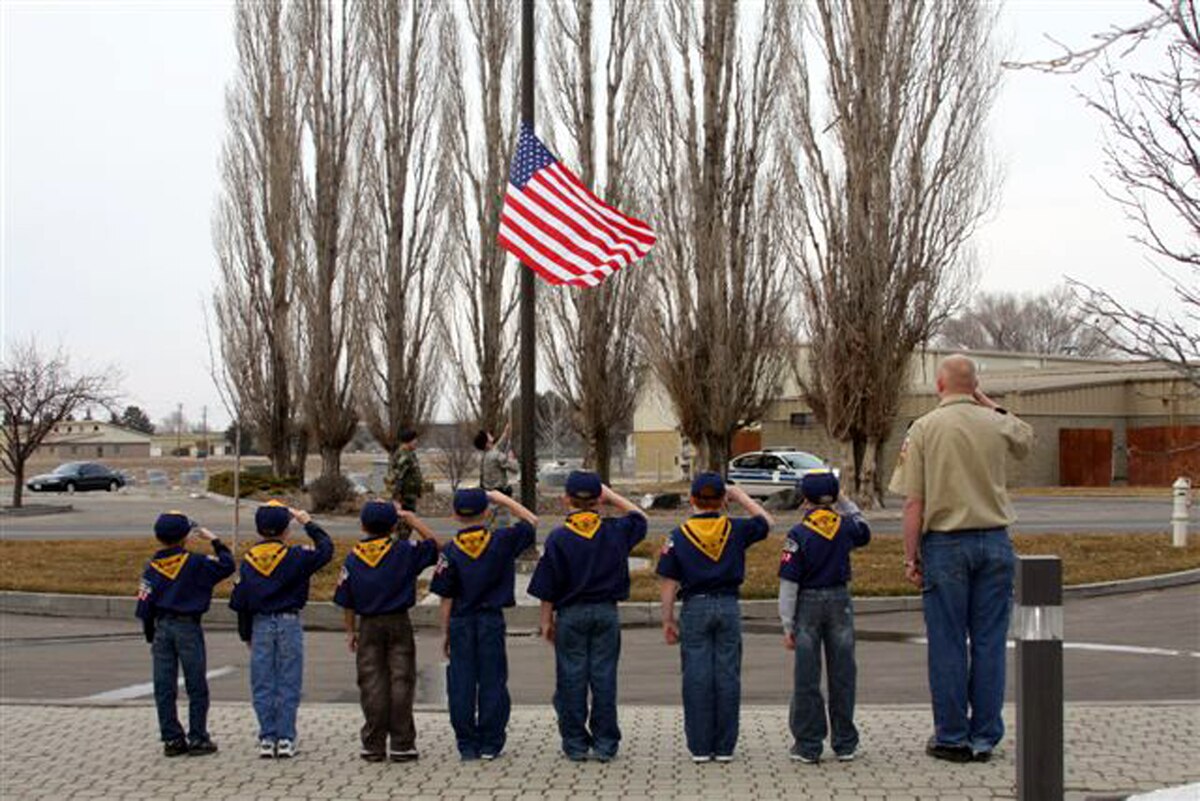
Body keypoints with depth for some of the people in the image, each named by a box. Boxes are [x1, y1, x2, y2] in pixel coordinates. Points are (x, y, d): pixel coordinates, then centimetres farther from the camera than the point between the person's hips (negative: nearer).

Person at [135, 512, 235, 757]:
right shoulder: (195, 563, -7)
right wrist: (214, 541, 8)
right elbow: (226, 565, -4)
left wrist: (151, 638, 14)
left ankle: (171, 739, 7)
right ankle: (198, 739, 4)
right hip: (188, 626, -3)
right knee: (197, 687, 4)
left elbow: (145, 605, 5)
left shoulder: (152, 566, 3)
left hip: (161, 627, 3)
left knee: (164, 688, 6)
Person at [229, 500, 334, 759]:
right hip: (289, 622, -2)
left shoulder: (249, 560, 4)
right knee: (288, 684, 3)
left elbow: (240, 601, 7)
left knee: (263, 686, 6)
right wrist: (308, 523, 10)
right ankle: (285, 739, 1)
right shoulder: (295, 555, -8)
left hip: (261, 624, 3)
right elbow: (326, 548, 1)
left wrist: (247, 635, 16)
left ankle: (267, 739, 5)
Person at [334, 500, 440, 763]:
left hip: (368, 625, 2)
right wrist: (410, 518, 7)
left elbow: (347, 601, 4)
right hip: (398, 623, -2)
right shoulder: (403, 551, -6)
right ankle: (401, 744, 1)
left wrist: (351, 631, 14)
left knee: (371, 685, 5)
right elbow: (432, 543, 6)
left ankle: (373, 745, 6)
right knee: (401, 682, 1)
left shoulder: (353, 558, 0)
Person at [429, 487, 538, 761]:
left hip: (461, 622, 0)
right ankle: (490, 743, 6)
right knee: (492, 681, 6)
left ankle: (467, 744, 7)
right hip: (492, 619, 0)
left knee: (461, 684, 5)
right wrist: (503, 500, 10)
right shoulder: (502, 541, -5)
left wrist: (445, 633, 5)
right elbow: (532, 521, 11)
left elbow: (446, 598, -4)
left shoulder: (451, 551, -6)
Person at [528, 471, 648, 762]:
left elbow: (548, 589, -5)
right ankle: (605, 743, 7)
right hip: (606, 612, 2)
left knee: (572, 677, 5)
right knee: (604, 677, 5)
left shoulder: (559, 538, -8)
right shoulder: (614, 531, -2)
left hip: (571, 615, -2)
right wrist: (611, 496, 16)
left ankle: (575, 743, 7)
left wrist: (546, 621, 5)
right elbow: (639, 517, 21)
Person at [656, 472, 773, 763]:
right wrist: (741, 497, 23)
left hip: (695, 608, -1)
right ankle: (724, 747, 7)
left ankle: (700, 747, 3)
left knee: (697, 677, 2)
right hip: (728, 606, 1)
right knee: (728, 676, 4)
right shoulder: (735, 530, -1)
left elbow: (670, 584, -3)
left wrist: (668, 620, 5)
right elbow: (767, 522, 19)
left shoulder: (679, 536, -3)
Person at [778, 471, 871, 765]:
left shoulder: (798, 534, -11)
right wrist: (844, 501, 19)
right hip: (839, 601, 3)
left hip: (808, 604, -3)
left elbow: (789, 583, -11)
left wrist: (787, 625, -7)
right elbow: (864, 531, 25)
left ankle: (808, 745, 4)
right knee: (842, 674, 9)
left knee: (807, 677, 3)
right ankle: (845, 743, 13)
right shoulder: (845, 527, -2)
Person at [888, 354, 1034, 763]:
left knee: (947, 645, 3)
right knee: (989, 643, 6)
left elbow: (913, 503, -8)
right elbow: (1026, 439, 30)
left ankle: (952, 738, 8)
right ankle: (985, 737, 10)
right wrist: (987, 403, 24)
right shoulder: (998, 424, 3)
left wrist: (911, 556, -1)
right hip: (994, 541, 2)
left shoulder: (925, 428, -4)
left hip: (946, 543, -2)